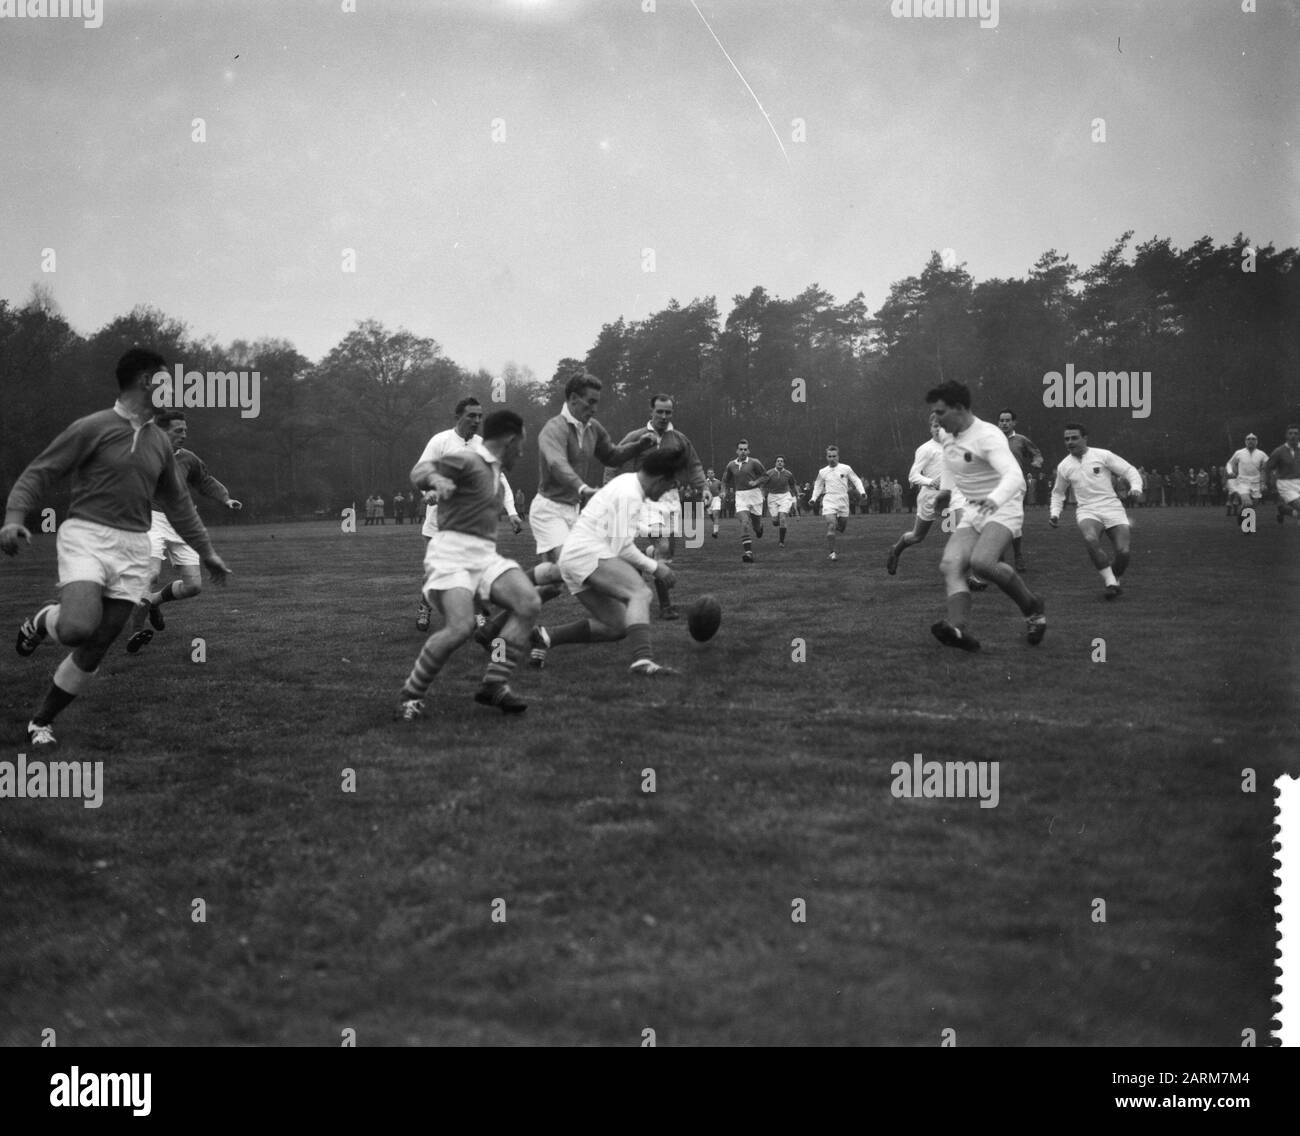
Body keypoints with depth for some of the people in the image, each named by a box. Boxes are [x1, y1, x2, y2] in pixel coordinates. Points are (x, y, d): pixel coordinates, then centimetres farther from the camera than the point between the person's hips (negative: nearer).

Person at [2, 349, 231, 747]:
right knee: (78, 629, -29)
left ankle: (41, 721, 20)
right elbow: (38, 473, -4)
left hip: (133, 549, 5)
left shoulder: (160, 442, 15)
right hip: (86, 537, -5)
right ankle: (44, 621, 6)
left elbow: (177, 503, 27)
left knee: (93, 652, 1)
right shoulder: (92, 427, -3)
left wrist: (205, 551, 28)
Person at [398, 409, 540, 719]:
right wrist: (435, 478, -40)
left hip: (484, 555, 9)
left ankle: (494, 685, -9)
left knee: (529, 604, -15)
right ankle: (410, 696, -8)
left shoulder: (495, 472, 23)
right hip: (452, 553, -9)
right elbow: (421, 470, -19)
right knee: (460, 627, -27)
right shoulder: (466, 459, -5)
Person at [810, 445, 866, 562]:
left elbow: (856, 480, 7)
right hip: (829, 501, -1)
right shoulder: (822, 472, 6)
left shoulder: (846, 469, 1)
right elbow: (818, 486, 18)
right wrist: (814, 499, 5)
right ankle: (831, 553, -14)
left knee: (842, 527, 8)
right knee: (831, 526, -17)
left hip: (843, 501, 1)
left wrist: (862, 491, -8)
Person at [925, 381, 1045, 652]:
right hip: (972, 511, 8)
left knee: (982, 561, -31)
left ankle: (1032, 608, -9)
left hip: (1002, 508, -8)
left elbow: (1014, 476, -35)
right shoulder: (947, 436, 7)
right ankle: (958, 628, -36)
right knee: (951, 565, -19)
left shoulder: (988, 437, -20)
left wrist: (995, 499, -54)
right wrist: (945, 488, 22)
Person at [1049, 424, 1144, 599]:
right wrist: (1055, 513, 12)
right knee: (1090, 539, -34)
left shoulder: (1102, 455, 0)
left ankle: (1114, 580, 16)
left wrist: (1136, 488, -17)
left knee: (1123, 552, -16)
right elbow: (1058, 492, 26)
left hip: (1112, 508, -1)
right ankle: (1110, 582, -25)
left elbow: (1130, 471, 2)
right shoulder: (1063, 466, 10)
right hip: (1087, 511, 1)